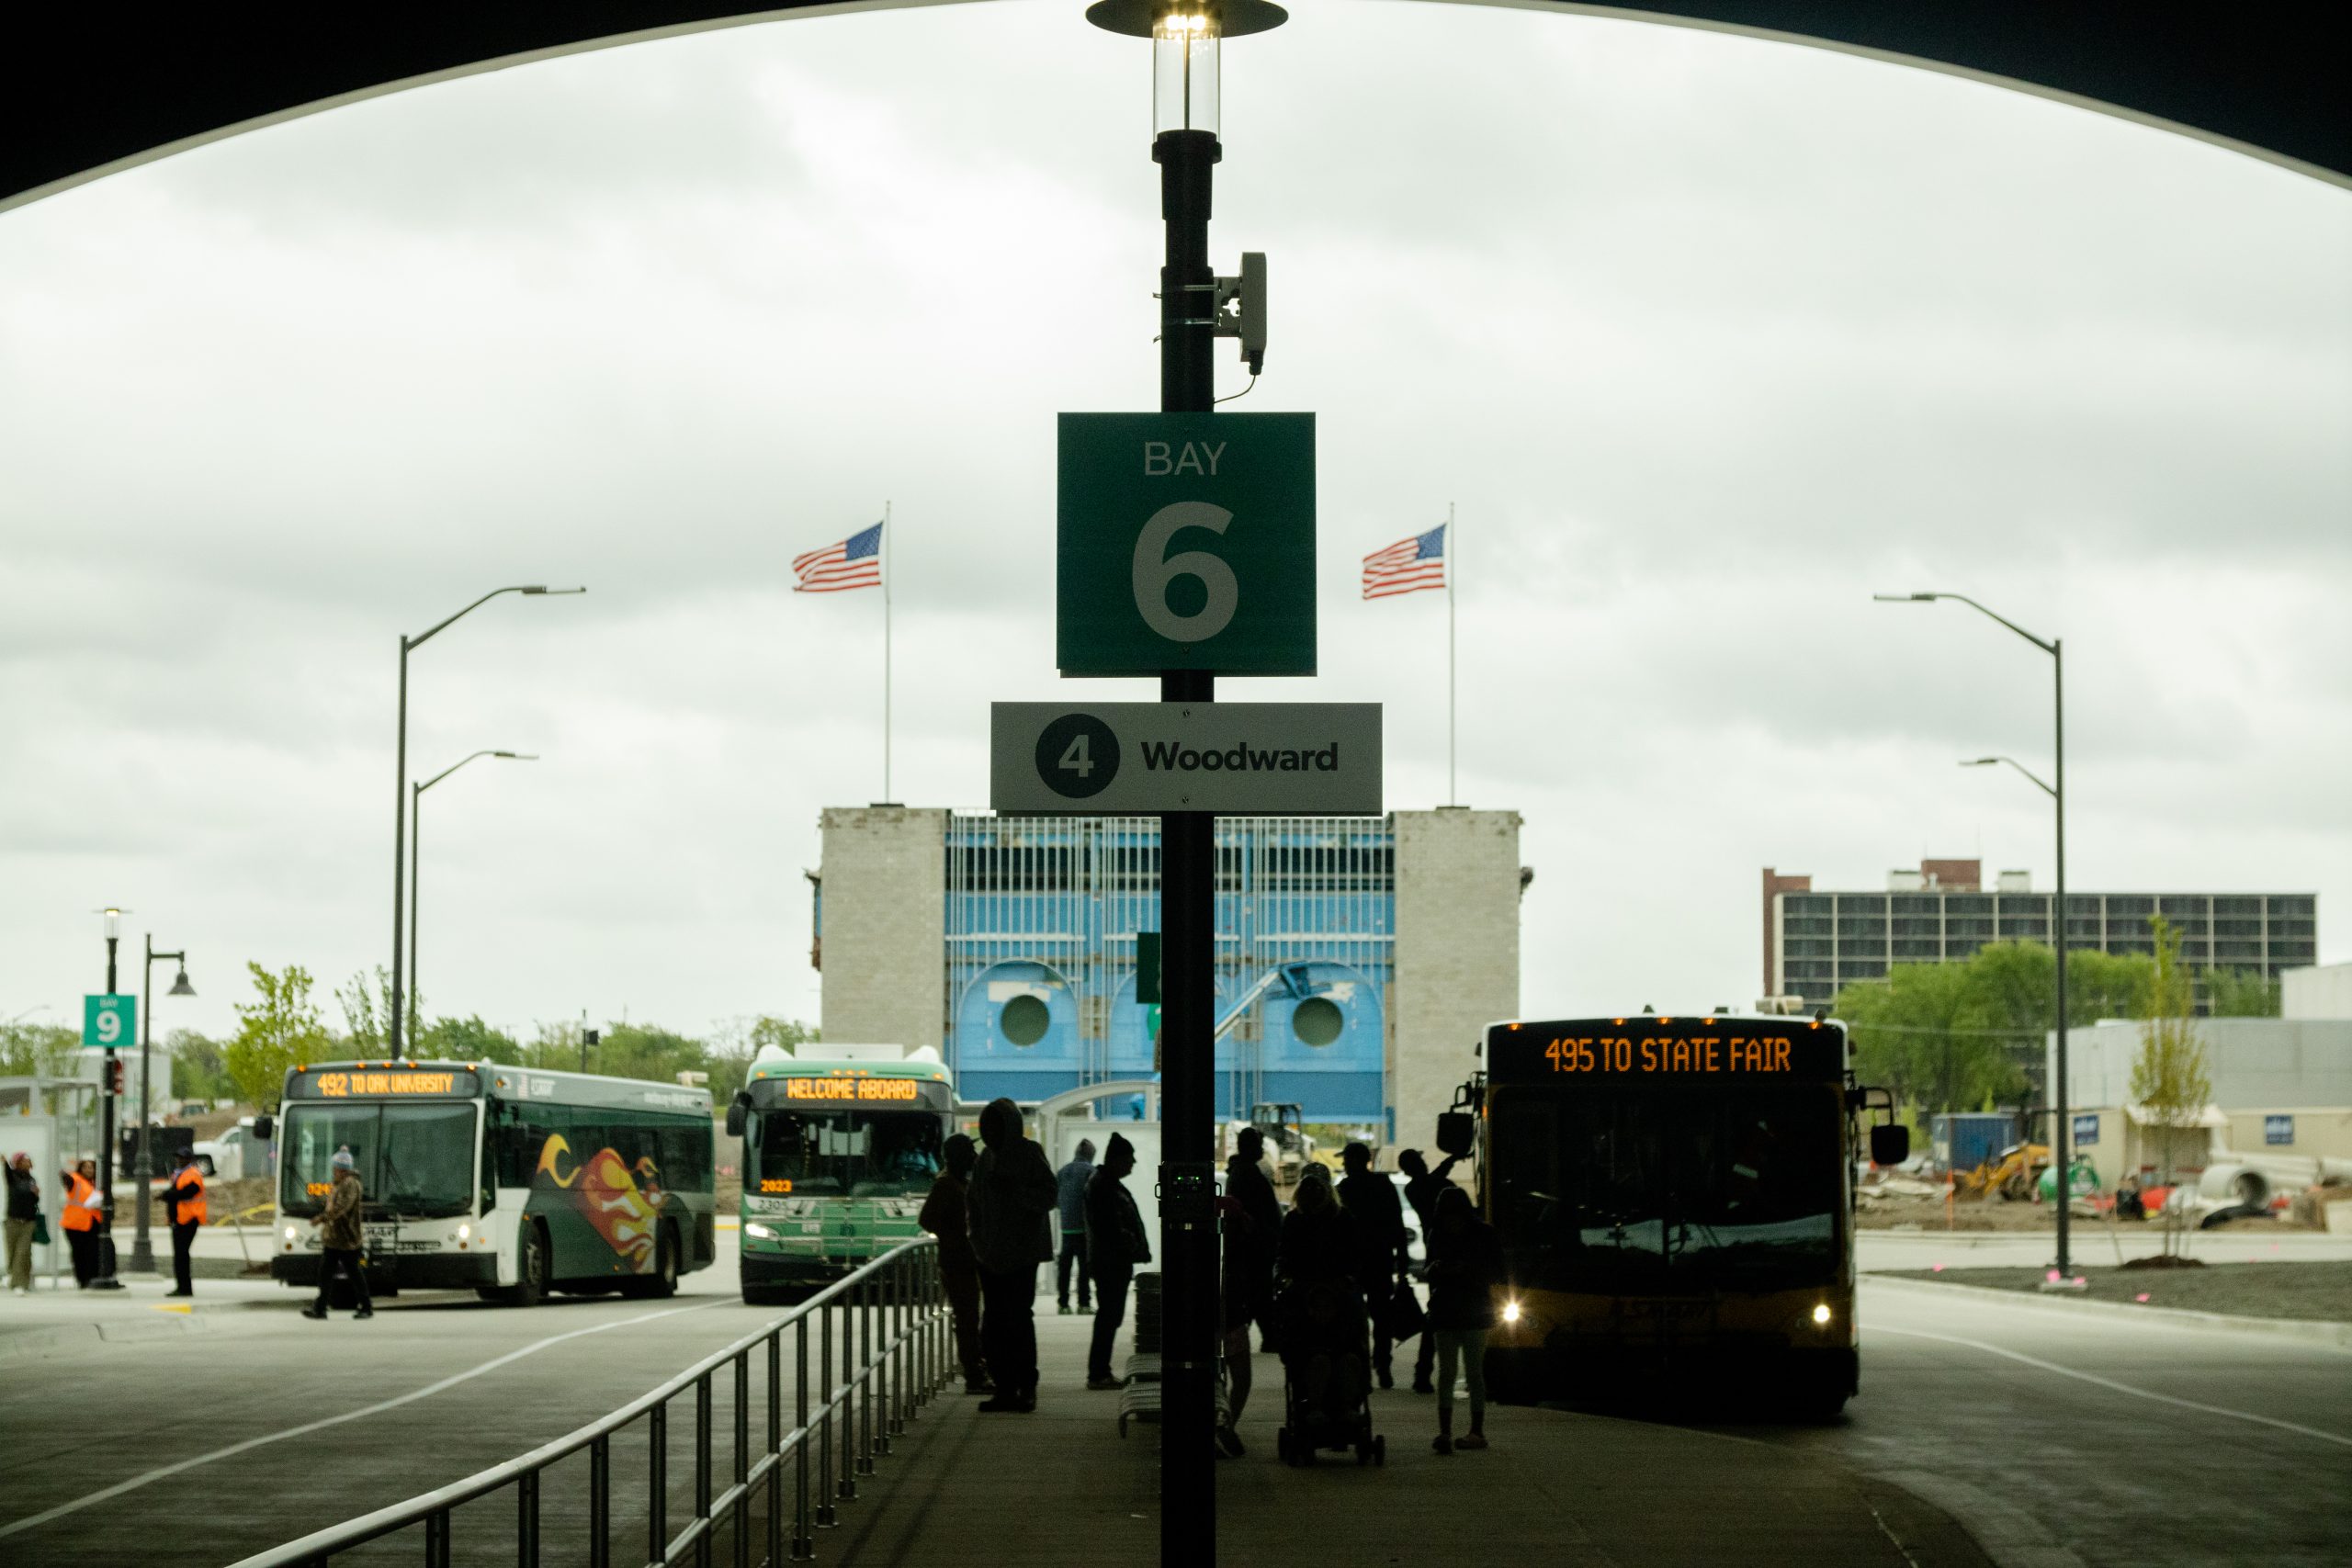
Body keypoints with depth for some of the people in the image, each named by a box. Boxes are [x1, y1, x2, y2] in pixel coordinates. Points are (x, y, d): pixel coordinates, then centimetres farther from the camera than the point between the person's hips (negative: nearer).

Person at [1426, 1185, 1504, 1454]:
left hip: (1475, 1312, -2)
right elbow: (1431, 1277, 14)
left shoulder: (1483, 1235, 0)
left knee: (1474, 1372, 2)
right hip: (1445, 1313, 2)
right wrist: (1435, 1269, -10)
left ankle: (1477, 1430, 8)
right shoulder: (1439, 1238, 8)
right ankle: (1444, 1431, -12)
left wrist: (1467, 1269, -16)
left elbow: (1496, 1275, -2)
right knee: (1445, 1373, -5)